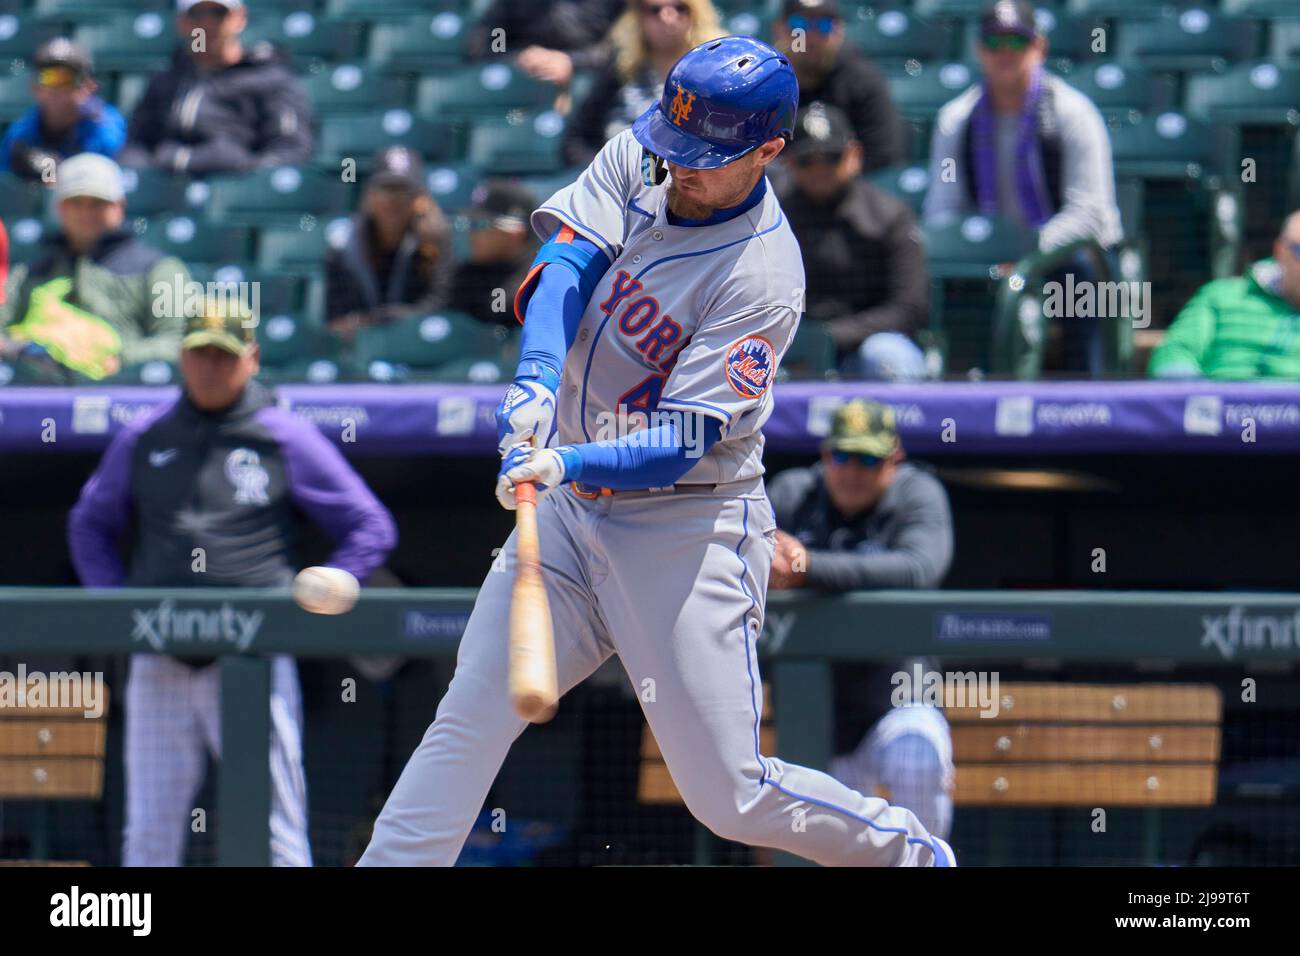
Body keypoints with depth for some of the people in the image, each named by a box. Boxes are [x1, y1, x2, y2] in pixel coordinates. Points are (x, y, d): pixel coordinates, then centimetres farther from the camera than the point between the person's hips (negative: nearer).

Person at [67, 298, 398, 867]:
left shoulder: (288, 439, 3)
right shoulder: (143, 440, 10)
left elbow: (371, 530, 4)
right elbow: (89, 526, 23)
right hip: (161, 665, 3)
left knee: (275, 838, -4)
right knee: (147, 838, 3)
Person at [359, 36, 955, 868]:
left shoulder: (762, 277, -20)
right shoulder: (637, 161, -1)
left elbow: (679, 446, -23)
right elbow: (563, 264, -13)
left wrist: (567, 464, -40)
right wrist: (537, 381, -32)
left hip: (689, 527, -6)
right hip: (574, 514, 6)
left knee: (731, 798, -5)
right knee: (469, 718, -2)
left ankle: (908, 853, 17)